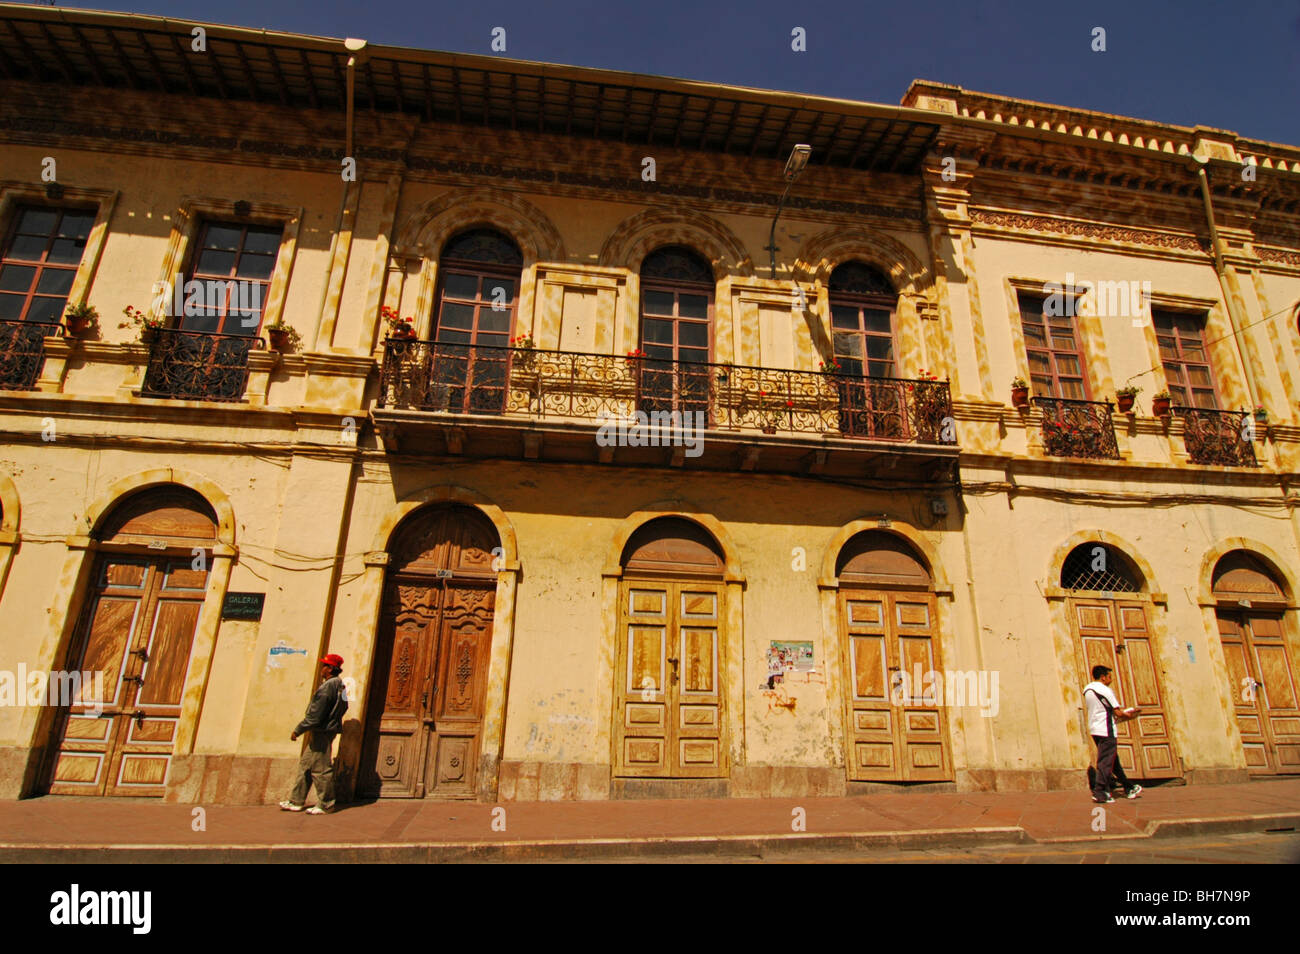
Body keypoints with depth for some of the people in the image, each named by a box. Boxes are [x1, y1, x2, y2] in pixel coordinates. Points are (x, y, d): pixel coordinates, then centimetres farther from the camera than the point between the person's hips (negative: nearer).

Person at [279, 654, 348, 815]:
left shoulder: (328, 687, -19)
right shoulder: (339, 685, 12)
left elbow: (315, 715, -21)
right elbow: (343, 708, 18)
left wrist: (298, 730, -10)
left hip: (322, 733, -10)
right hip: (323, 732, 10)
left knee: (320, 768, -2)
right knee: (305, 765, 17)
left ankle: (325, 805, 7)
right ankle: (296, 801, 24)